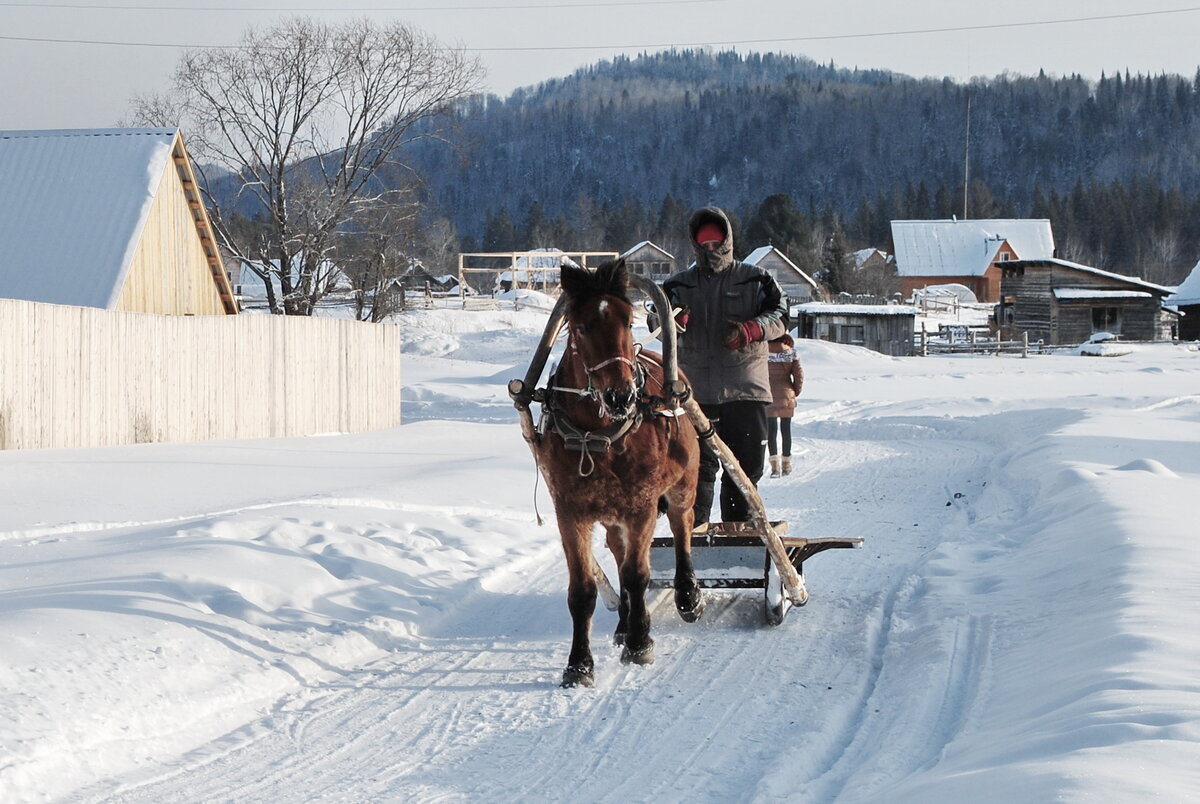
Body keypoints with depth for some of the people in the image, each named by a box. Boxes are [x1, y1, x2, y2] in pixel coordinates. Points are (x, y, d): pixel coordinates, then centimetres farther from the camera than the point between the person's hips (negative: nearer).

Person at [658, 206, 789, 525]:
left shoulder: (755, 280, 9)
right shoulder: (680, 285, 12)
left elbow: (780, 315, 0)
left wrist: (751, 329, -20)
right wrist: (672, 322, -24)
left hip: (745, 389, 0)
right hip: (696, 390, 0)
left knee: (745, 463, 3)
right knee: (699, 463, -5)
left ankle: (738, 526, 12)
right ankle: (695, 525, -2)